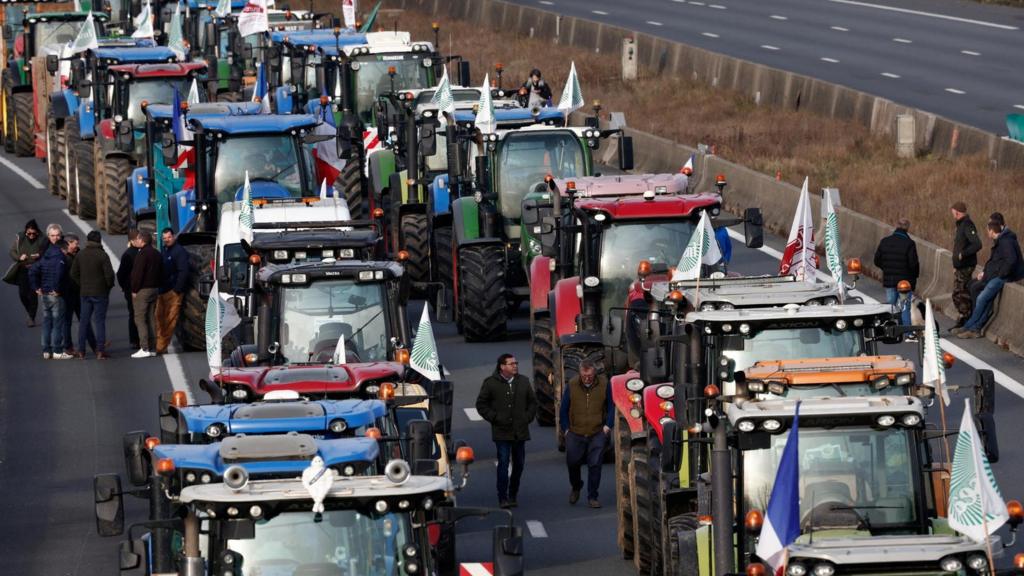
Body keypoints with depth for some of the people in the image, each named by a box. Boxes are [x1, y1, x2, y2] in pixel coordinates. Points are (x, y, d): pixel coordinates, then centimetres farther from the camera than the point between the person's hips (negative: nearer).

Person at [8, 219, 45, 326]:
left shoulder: (42, 240, -7)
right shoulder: (20, 239, -1)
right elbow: (12, 252, 5)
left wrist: (39, 256, -21)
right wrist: (19, 257, -15)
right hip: (23, 270, 3)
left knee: (32, 294, -7)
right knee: (22, 293, 4)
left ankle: (32, 318, 6)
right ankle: (30, 314, 28)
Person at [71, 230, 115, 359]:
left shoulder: (80, 255, 4)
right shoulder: (102, 255, -12)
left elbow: (73, 274, 7)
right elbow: (109, 274, -15)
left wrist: (82, 285, 14)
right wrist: (109, 286, 3)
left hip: (85, 293, 4)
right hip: (100, 293, -4)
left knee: (84, 321, 10)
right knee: (99, 320, -1)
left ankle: (81, 350, 10)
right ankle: (100, 351, -3)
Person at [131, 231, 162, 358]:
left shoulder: (143, 254, -13)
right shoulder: (157, 254, 15)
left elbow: (138, 273, -18)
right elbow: (161, 273, 20)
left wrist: (134, 290, -13)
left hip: (143, 290, -9)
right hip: (154, 289, 9)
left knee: (140, 318, -8)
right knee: (151, 318, 11)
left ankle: (144, 348, -16)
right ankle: (152, 348, 9)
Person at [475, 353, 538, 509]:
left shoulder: (523, 382, 9)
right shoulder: (491, 383, -3)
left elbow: (532, 402, 20)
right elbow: (481, 404, 1)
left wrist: (528, 417, 6)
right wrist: (494, 418, -7)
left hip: (520, 431, 4)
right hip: (502, 432, -4)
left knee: (519, 463, 8)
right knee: (503, 463, -10)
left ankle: (513, 494, 21)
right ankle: (503, 498, -8)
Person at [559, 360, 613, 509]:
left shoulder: (604, 384, -3)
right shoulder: (572, 386, -2)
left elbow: (611, 407, 6)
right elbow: (564, 409, 6)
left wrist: (607, 426, -2)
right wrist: (566, 429, 1)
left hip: (597, 434, -1)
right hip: (575, 433, 1)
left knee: (595, 464, -5)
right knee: (573, 462, 8)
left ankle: (592, 497, 5)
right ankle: (576, 487, 36)